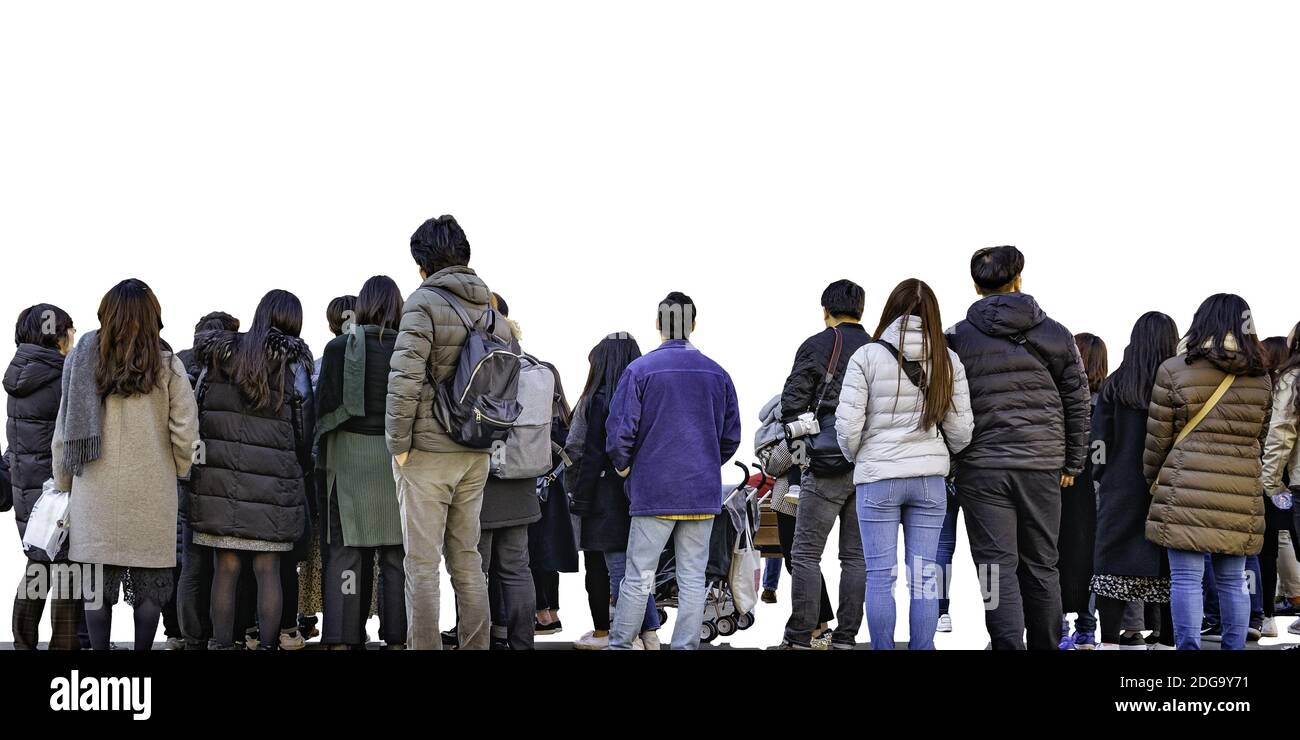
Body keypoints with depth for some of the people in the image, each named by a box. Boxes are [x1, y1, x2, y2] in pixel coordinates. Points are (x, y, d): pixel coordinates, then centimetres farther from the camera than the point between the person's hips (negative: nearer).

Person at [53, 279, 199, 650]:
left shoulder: (82, 361, 2)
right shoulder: (166, 365, -3)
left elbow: (64, 430, 5)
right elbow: (185, 431, -5)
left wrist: (63, 481, 15)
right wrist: (178, 470, 12)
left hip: (95, 491, 1)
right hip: (151, 493, -1)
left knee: (97, 582, 7)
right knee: (149, 582, 7)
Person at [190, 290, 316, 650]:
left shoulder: (219, 356, 7)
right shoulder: (292, 362, -1)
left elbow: (198, 413, 7)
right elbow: (304, 427, 0)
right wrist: (302, 471, 14)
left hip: (220, 480, 2)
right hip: (272, 483, -2)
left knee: (225, 570, 5)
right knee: (268, 570, 3)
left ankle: (222, 644, 7)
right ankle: (268, 643, 4)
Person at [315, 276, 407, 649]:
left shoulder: (339, 348, -3)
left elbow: (324, 408, -1)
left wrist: (323, 462, 6)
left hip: (349, 457, -1)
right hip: (397, 458, 1)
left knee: (345, 552, 3)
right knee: (396, 555, 7)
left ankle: (341, 639, 1)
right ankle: (397, 637, 9)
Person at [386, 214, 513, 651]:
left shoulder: (424, 303, -11)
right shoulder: (491, 309, 9)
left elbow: (405, 380, -19)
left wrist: (399, 444, -11)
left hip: (427, 451, -6)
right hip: (476, 453, 6)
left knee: (422, 564, -1)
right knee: (467, 558, 14)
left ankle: (424, 647, 0)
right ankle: (475, 646, 17)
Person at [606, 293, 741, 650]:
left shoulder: (640, 370, -7)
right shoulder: (717, 374, 5)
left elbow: (620, 430, -9)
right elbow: (731, 436, 11)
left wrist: (623, 466, 10)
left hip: (654, 491, -3)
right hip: (703, 494, 3)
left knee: (639, 577, 2)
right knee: (693, 578, 6)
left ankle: (620, 643, 8)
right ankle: (686, 645, 6)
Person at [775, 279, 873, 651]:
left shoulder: (817, 346, -2)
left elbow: (793, 401, -5)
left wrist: (798, 443, 7)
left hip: (828, 465, -4)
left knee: (806, 552, -1)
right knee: (856, 555, 8)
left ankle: (799, 637, -4)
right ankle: (845, 637, 8)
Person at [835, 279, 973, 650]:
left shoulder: (867, 356, -6)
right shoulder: (947, 360, 2)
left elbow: (847, 425, -7)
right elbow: (961, 430, 4)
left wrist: (857, 458, 12)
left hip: (878, 478, -2)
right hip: (930, 479, 2)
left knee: (880, 576, 3)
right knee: (924, 576, 7)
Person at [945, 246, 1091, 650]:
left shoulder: (957, 340, -1)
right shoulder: (1056, 335, 5)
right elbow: (1077, 405, 7)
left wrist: (951, 461, 8)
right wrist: (1072, 463, 14)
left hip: (982, 468, -2)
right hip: (1043, 465, 2)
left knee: (998, 568, -1)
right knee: (1041, 567, 12)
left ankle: (1009, 645, -6)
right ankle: (1046, 645, 19)